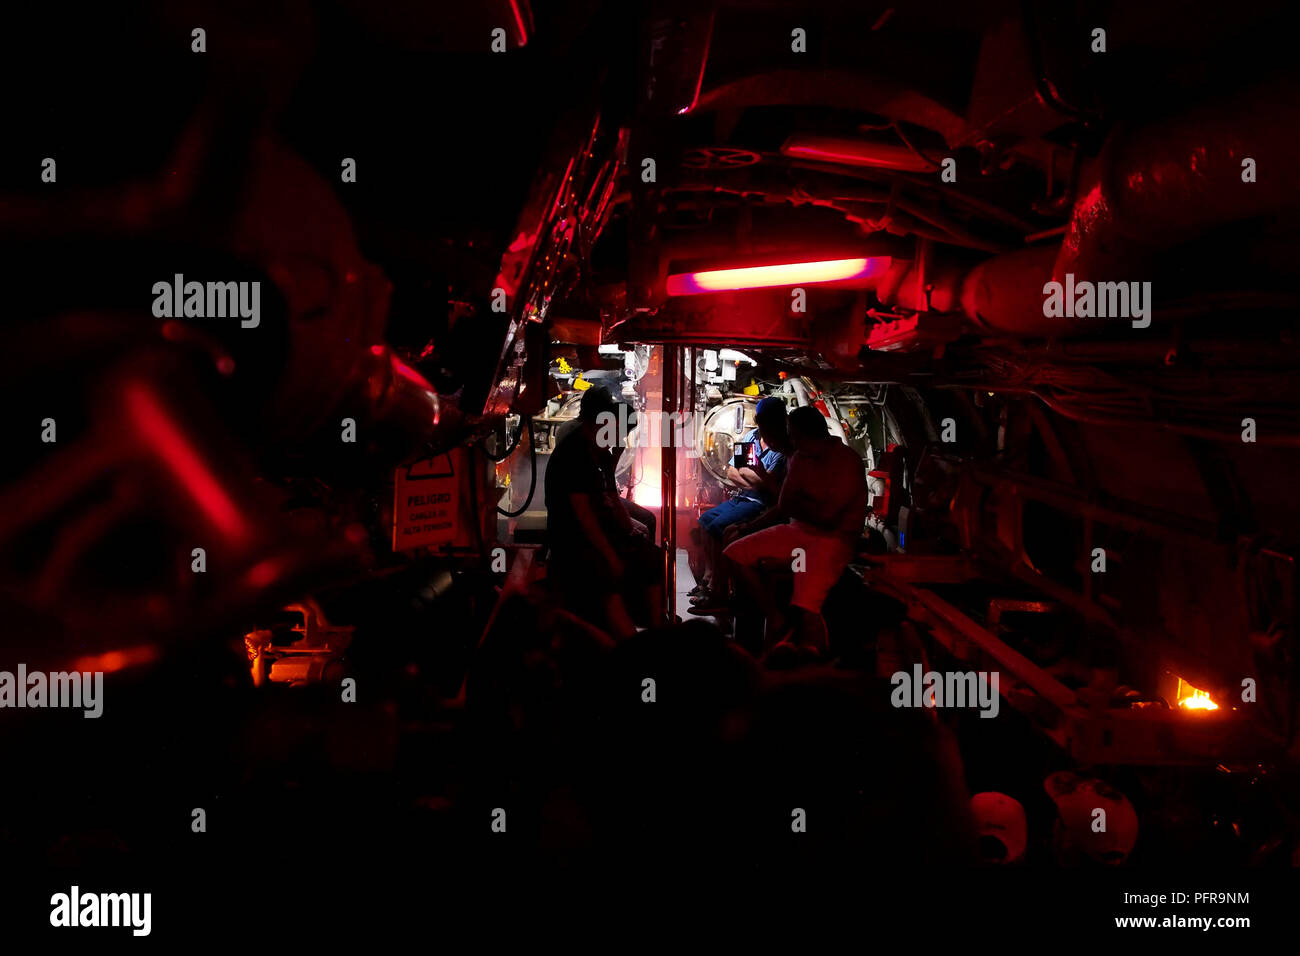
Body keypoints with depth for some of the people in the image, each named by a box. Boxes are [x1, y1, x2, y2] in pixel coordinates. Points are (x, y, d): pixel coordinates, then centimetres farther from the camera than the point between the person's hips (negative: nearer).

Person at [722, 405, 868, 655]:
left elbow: (827, 515, -20)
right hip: (797, 531, 8)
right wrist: (749, 527, 4)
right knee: (736, 552, -4)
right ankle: (779, 623, -2)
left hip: (833, 540, -8)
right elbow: (784, 507, 14)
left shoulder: (847, 462, -14)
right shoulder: (801, 458, 8)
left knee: (805, 608, -30)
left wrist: (795, 503, -5)